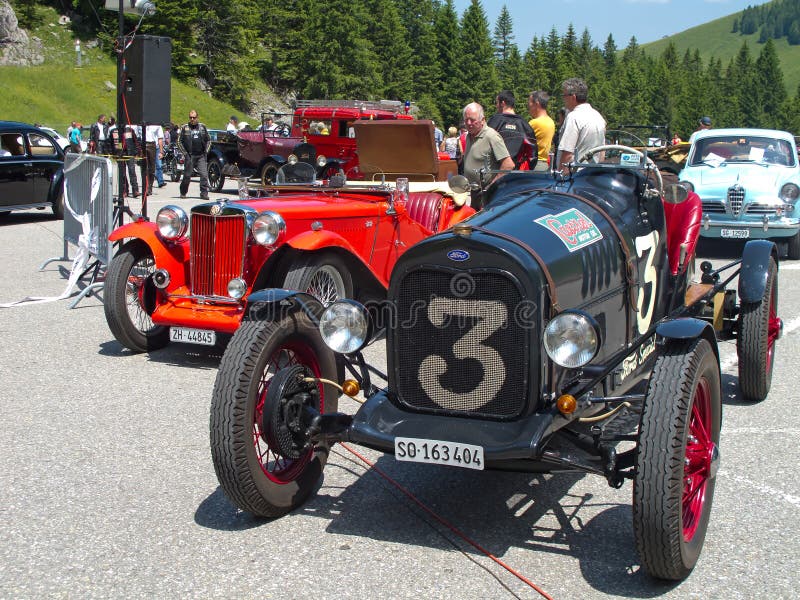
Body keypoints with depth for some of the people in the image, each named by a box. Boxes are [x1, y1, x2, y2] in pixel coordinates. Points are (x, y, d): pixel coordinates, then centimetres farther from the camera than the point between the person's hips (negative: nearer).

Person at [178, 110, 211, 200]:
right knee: (187, 175, 4)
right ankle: (183, 192, 20)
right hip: (190, 156, -2)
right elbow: (179, 141, 6)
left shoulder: (202, 127, 11)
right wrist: (185, 153, -2)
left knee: (204, 175, -9)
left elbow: (208, 140, 19)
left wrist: (206, 150, 8)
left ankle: (204, 193, -4)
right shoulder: (184, 128, 4)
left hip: (201, 156, 2)